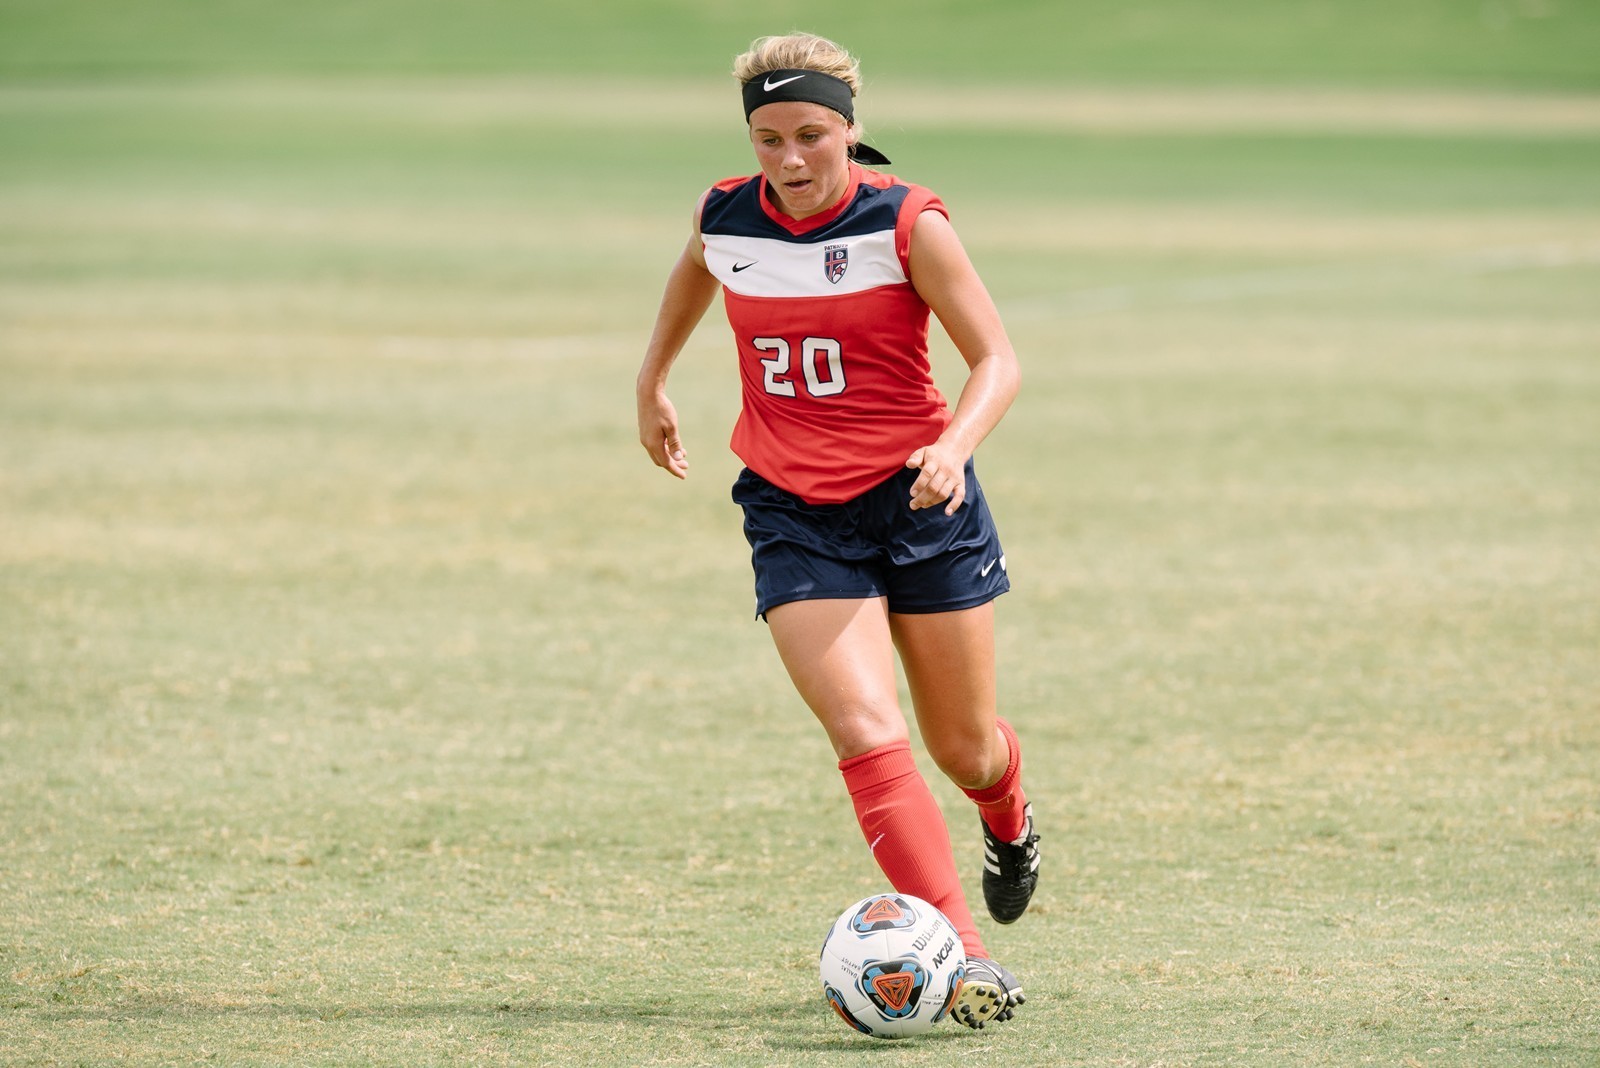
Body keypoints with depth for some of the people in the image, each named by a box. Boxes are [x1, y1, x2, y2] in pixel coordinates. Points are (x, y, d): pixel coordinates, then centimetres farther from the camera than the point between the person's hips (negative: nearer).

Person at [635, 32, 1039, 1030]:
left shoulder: (908, 222, -14)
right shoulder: (724, 218, -4)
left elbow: (997, 358, -13)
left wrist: (954, 446, -31)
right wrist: (654, 382, 31)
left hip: (919, 499, -1)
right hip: (795, 516, 1)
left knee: (963, 749, 12)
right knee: (867, 733, -19)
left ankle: (1010, 825, 49)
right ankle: (965, 955, -23)